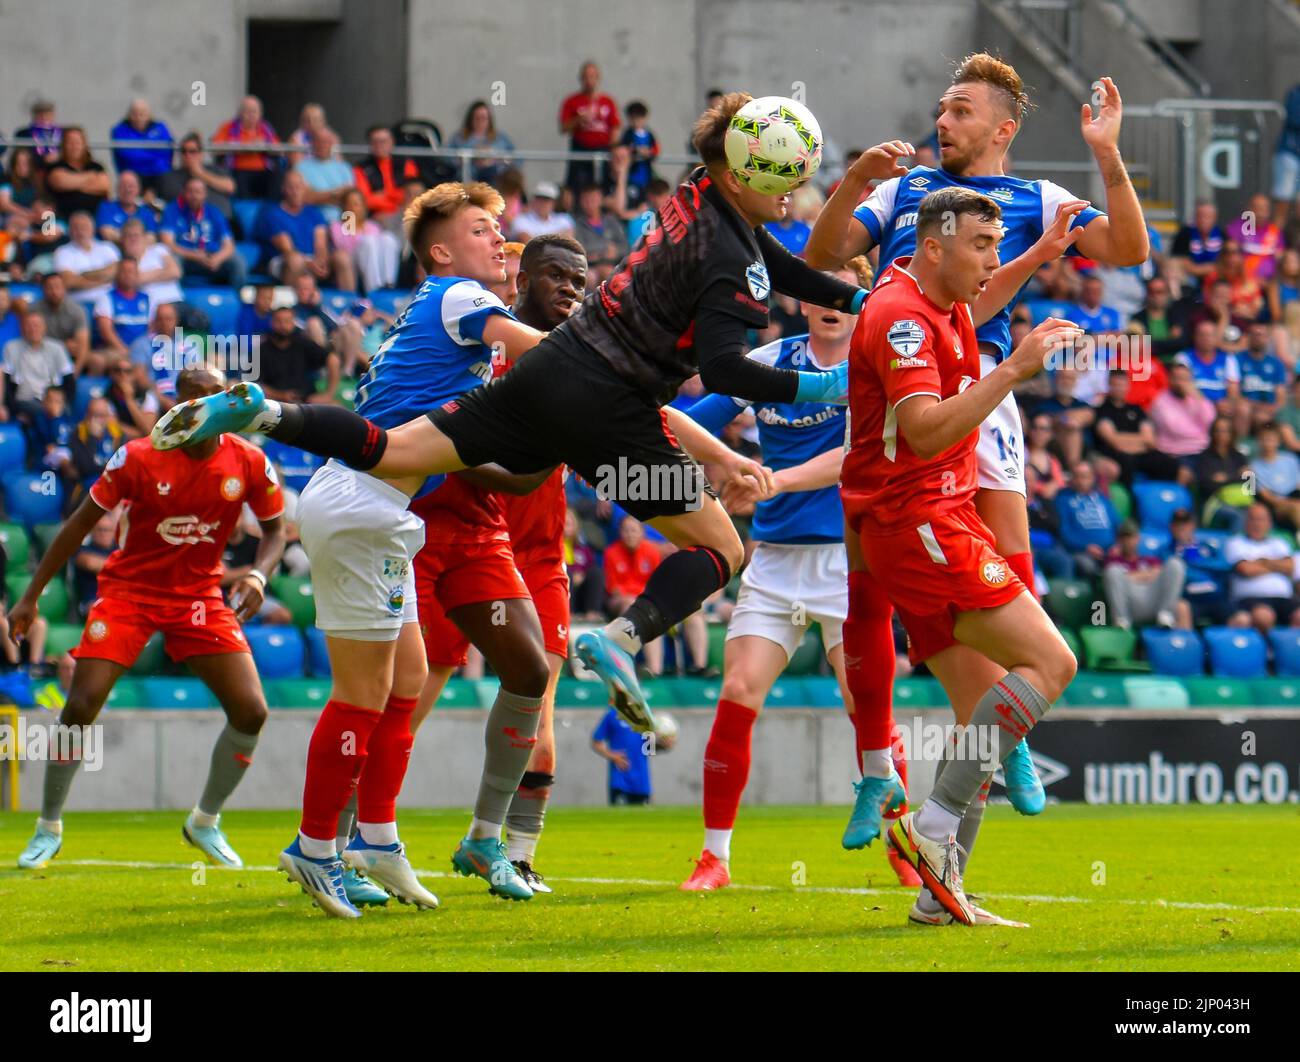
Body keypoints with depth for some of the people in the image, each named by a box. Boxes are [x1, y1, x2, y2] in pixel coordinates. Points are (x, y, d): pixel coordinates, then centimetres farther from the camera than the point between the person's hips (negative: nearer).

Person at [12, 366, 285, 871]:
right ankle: (48, 828, 5)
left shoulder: (249, 464, -9)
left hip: (199, 595, 3)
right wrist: (31, 596, -4)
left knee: (250, 711, -9)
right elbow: (80, 523, -6)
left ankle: (205, 822, 14)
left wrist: (259, 575, -16)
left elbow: (274, 529, 6)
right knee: (81, 705, -15)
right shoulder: (139, 459, -16)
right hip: (129, 589, -2)